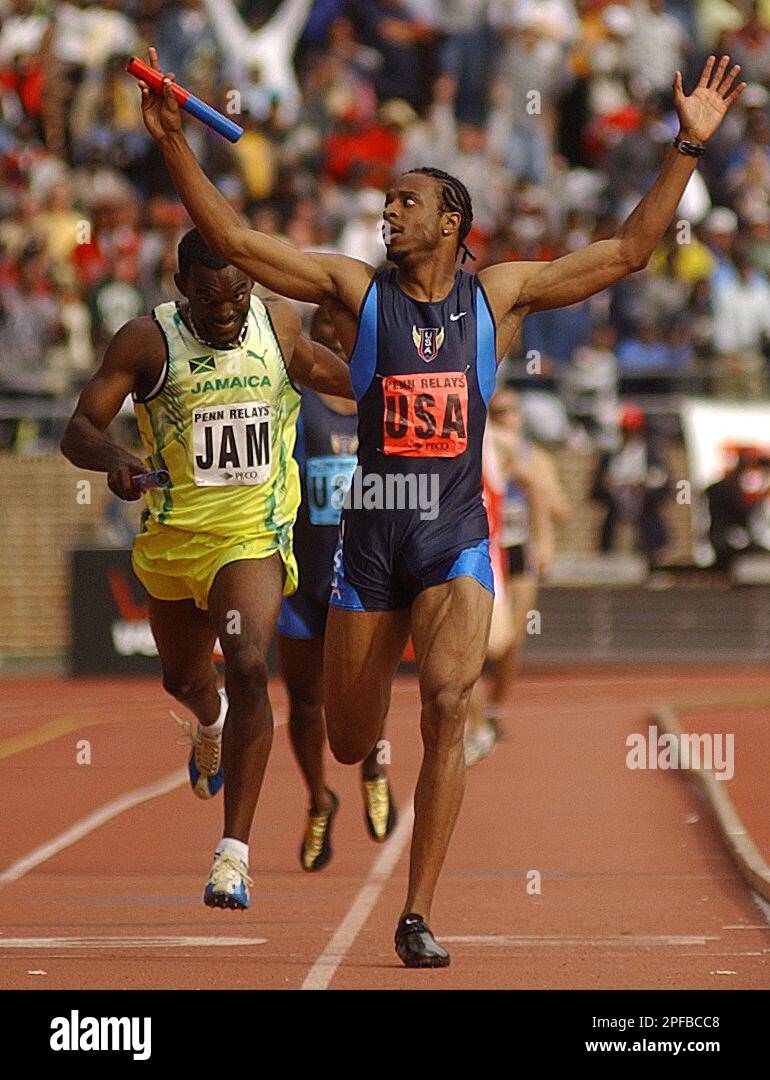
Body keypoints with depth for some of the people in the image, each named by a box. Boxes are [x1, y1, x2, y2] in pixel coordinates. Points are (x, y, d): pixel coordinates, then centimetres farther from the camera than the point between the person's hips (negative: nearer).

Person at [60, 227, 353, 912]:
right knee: (183, 679, 22)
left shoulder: (278, 322, -4)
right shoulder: (147, 341, -13)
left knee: (248, 666, -25)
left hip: (254, 537, -1)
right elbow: (79, 431, -17)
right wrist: (114, 460, -37)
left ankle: (235, 852, -26)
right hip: (172, 537, 1)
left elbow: (311, 366, 18)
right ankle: (212, 723, 64)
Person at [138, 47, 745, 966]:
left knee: (446, 704, -22)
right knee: (349, 745, 6)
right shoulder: (356, 291, 3)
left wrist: (688, 147, 3)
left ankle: (418, 916, -17)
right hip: (369, 538, 1)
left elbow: (627, 250, 8)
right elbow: (233, 241, -3)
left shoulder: (498, 295, 6)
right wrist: (173, 145, -12)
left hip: (456, 540, -1)